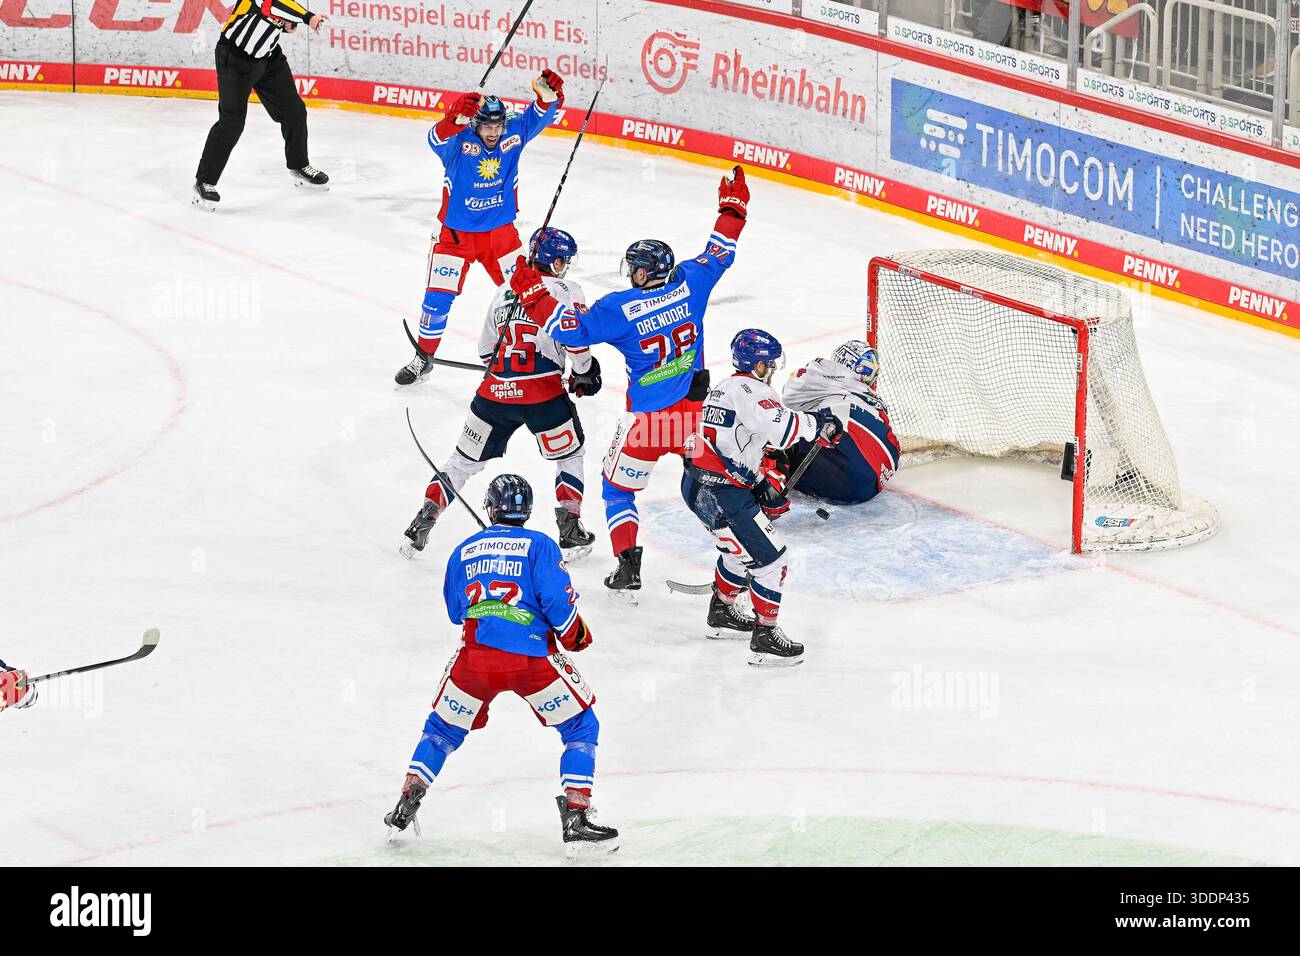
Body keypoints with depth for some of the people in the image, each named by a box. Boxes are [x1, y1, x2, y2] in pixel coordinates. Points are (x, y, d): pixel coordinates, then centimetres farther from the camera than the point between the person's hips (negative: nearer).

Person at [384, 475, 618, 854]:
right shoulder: (539, 545, 6)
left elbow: (454, 610, 27)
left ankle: (407, 804, 15)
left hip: (475, 654, 3)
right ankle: (576, 818, 0)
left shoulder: (464, 550, 19)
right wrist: (575, 635, 12)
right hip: (533, 658, -3)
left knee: (442, 729, 25)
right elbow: (557, 597, -6)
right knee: (581, 729, 12)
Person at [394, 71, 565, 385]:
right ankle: (423, 358, 17)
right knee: (438, 297, 1)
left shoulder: (514, 134, -10)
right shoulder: (459, 141, -21)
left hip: (501, 232, 3)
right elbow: (438, 139, -41)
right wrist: (455, 118, -63)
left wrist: (548, 96, -37)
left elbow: (538, 117, -14)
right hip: (455, 233, -3)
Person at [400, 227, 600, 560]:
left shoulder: (505, 292, 16)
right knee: (569, 456, 19)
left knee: (465, 460, 16)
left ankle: (420, 527, 12)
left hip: (496, 392, 4)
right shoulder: (564, 290, -1)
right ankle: (570, 533, 12)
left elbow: (486, 351, 20)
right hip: (543, 394, -4)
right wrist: (584, 373, 4)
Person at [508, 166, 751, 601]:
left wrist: (531, 291, -12)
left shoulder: (621, 308, -17)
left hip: (647, 419, -4)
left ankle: (628, 568, 2)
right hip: (695, 413, 4)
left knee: (618, 488, 13)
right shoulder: (689, 284, -5)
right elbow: (720, 252, 11)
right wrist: (733, 206, 26)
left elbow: (570, 328, -21)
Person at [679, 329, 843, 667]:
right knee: (769, 557, -5)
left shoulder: (728, 388, 20)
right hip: (720, 494, -11)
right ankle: (765, 638, -3)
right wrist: (818, 424, -14)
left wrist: (763, 486, 20)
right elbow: (779, 428, -29)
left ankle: (722, 613, 44)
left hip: (698, 484, 11)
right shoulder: (748, 390, -13)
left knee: (741, 548, 30)